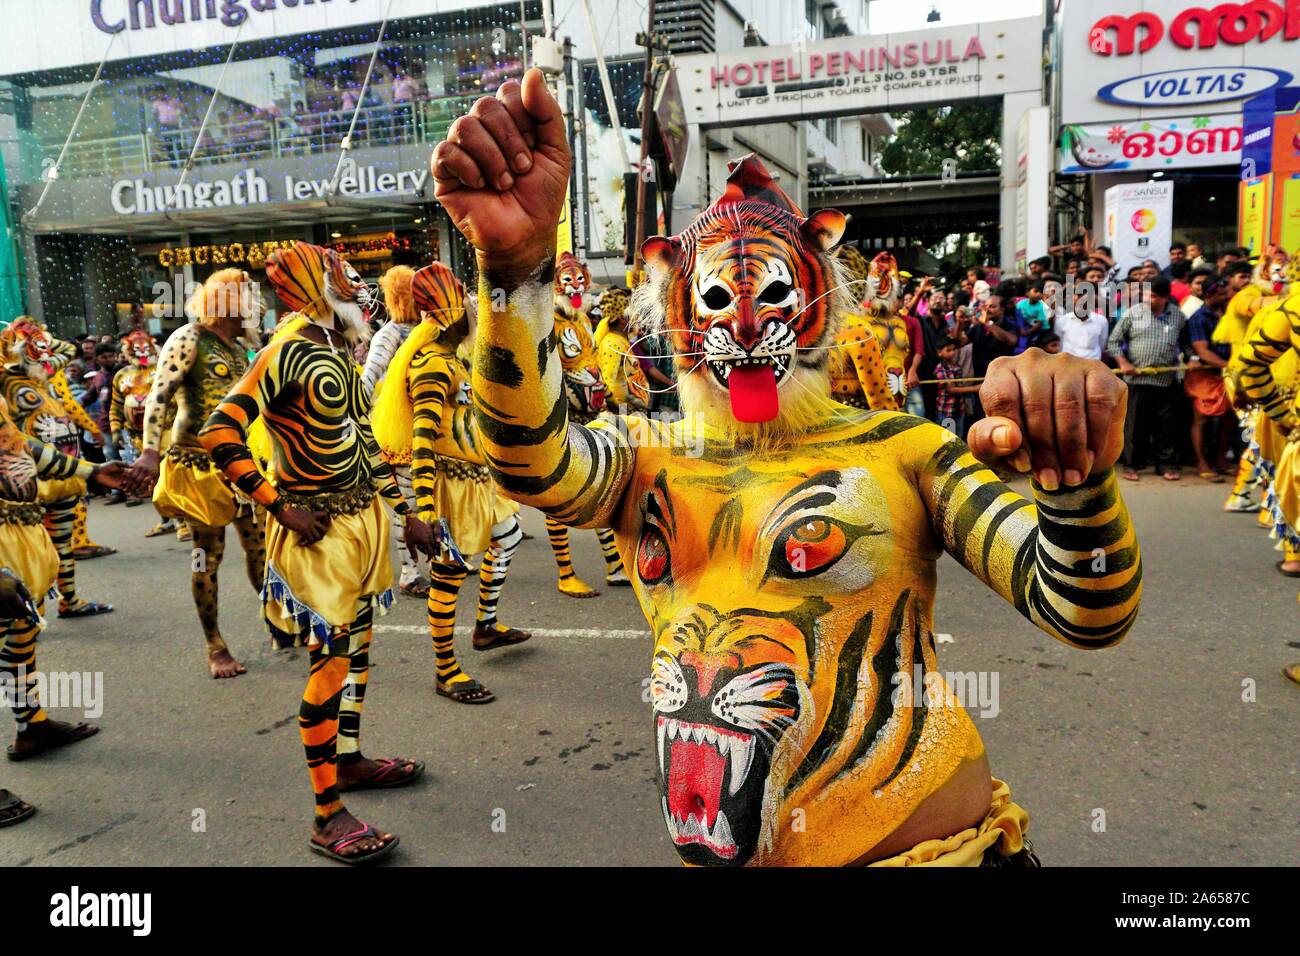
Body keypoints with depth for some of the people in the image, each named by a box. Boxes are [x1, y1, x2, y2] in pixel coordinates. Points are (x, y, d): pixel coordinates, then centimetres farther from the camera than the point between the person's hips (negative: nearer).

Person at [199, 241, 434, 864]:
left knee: (356, 643, 18)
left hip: (364, 515, 9)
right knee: (329, 661, -5)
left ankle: (348, 758, 37)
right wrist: (280, 507, -18)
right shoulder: (287, 352, -16)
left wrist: (406, 512, 17)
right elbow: (219, 434, -22)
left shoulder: (341, 353, 11)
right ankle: (328, 816, 5)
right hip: (318, 528, -9)